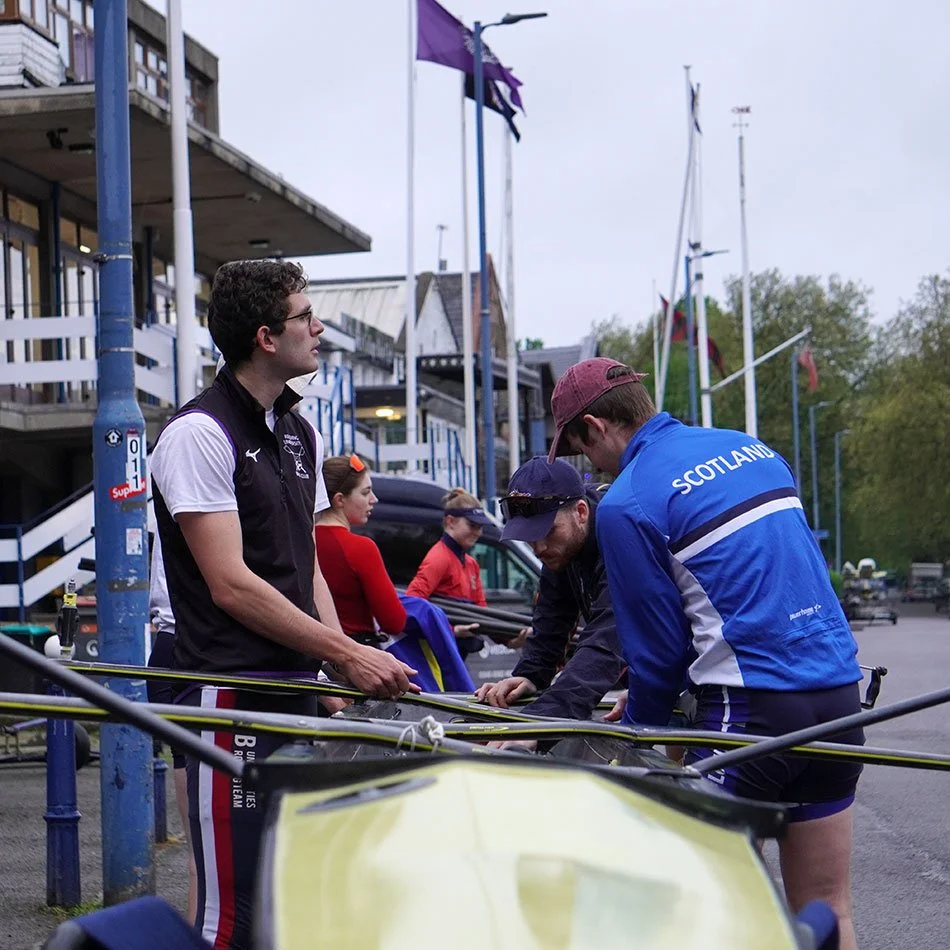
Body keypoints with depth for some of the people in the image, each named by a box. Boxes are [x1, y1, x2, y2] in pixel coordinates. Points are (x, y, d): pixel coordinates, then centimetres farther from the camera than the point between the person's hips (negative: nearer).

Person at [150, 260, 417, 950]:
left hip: (299, 691, 8)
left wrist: (339, 667, 5)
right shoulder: (198, 435, -11)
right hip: (232, 697, -8)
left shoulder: (301, 435, 16)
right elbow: (231, 584, -15)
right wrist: (347, 654, -15)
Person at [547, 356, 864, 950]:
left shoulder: (627, 504, -8)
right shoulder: (752, 448, 15)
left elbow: (657, 646, -3)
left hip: (751, 707, -7)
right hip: (840, 691, 7)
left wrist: (639, 734, 16)